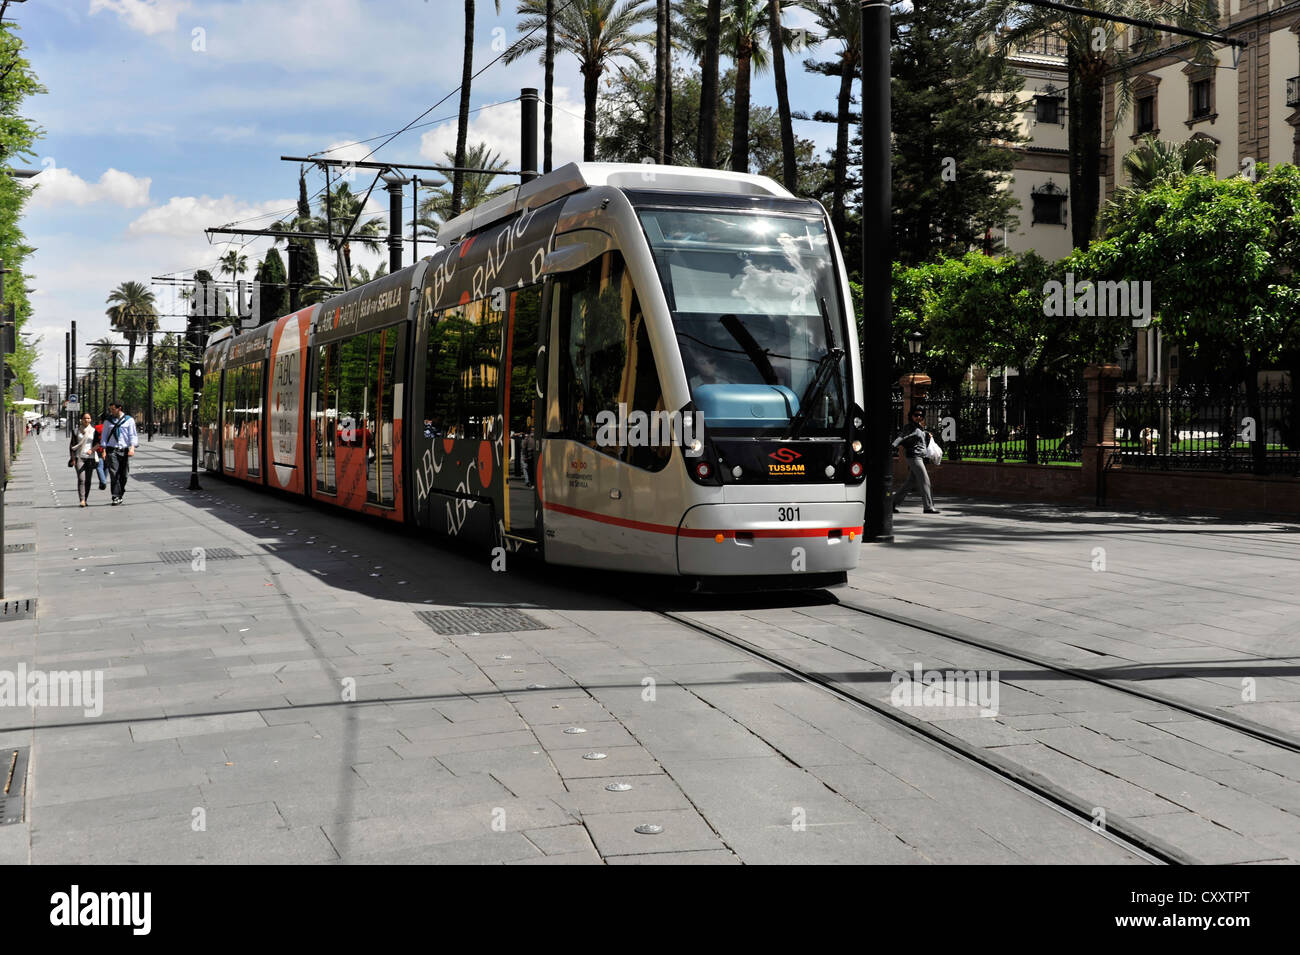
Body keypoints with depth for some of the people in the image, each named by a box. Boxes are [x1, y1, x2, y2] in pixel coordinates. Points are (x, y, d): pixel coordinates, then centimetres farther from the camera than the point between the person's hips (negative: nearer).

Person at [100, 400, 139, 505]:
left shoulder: (129, 420, 5)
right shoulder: (108, 421, 11)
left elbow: (133, 435, 2)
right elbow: (104, 436, 12)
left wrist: (132, 447, -13)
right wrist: (104, 450, 2)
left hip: (124, 450, 0)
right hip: (112, 450, 0)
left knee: (123, 475, 2)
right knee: (114, 473, -13)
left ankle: (120, 496, 16)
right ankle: (115, 497, -17)